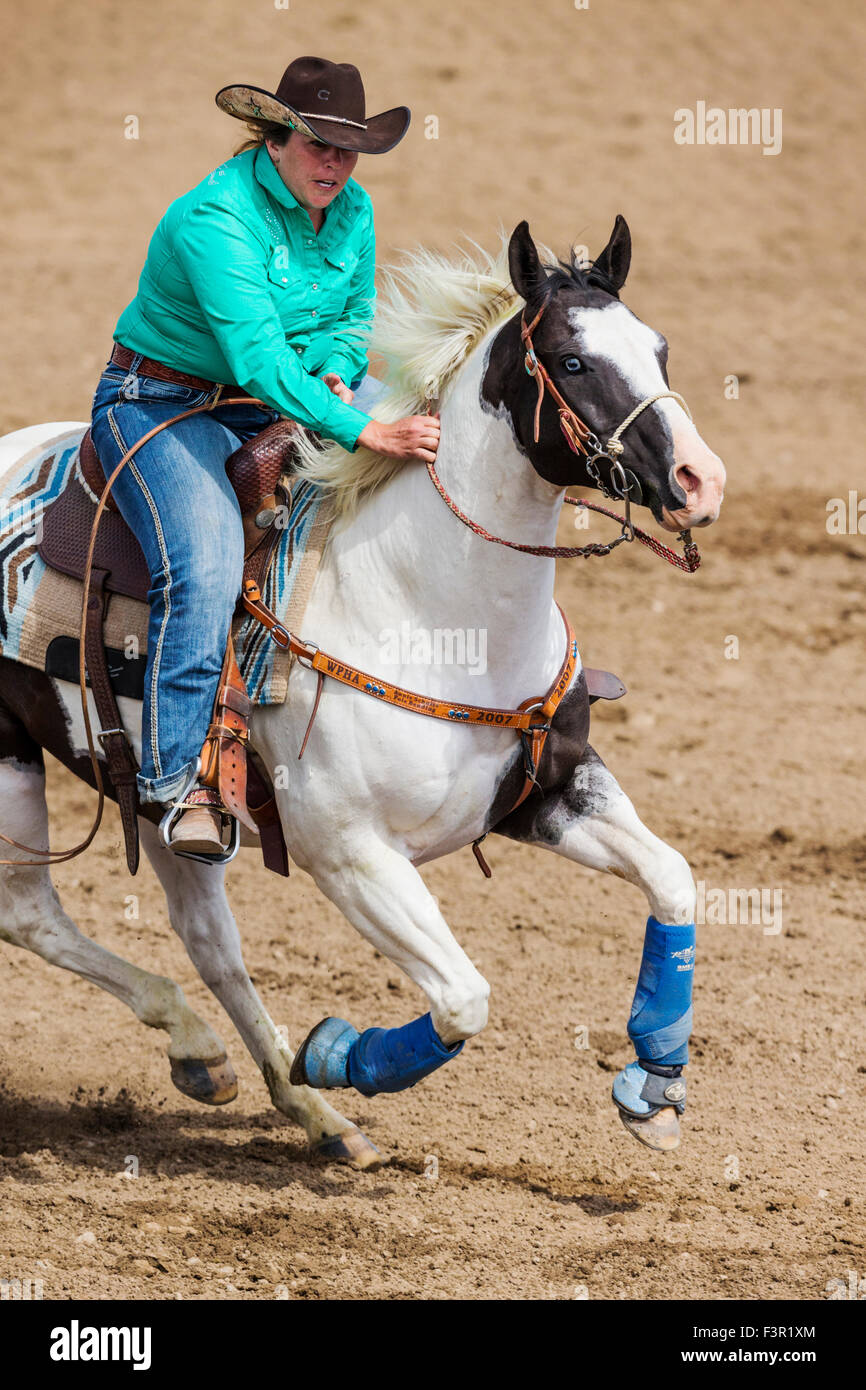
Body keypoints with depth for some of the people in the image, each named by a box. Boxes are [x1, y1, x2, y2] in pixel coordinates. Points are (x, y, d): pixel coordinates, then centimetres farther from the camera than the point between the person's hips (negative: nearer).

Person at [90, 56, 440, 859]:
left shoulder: (353, 212, -1)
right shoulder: (214, 220, -26)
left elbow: (355, 311, 15)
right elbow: (258, 357, -35)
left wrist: (337, 370, -10)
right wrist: (361, 430, -44)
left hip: (289, 393, 8)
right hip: (163, 404, -8)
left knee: (444, 436, -2)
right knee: (203, 569, -30)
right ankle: (176, 783, -28)